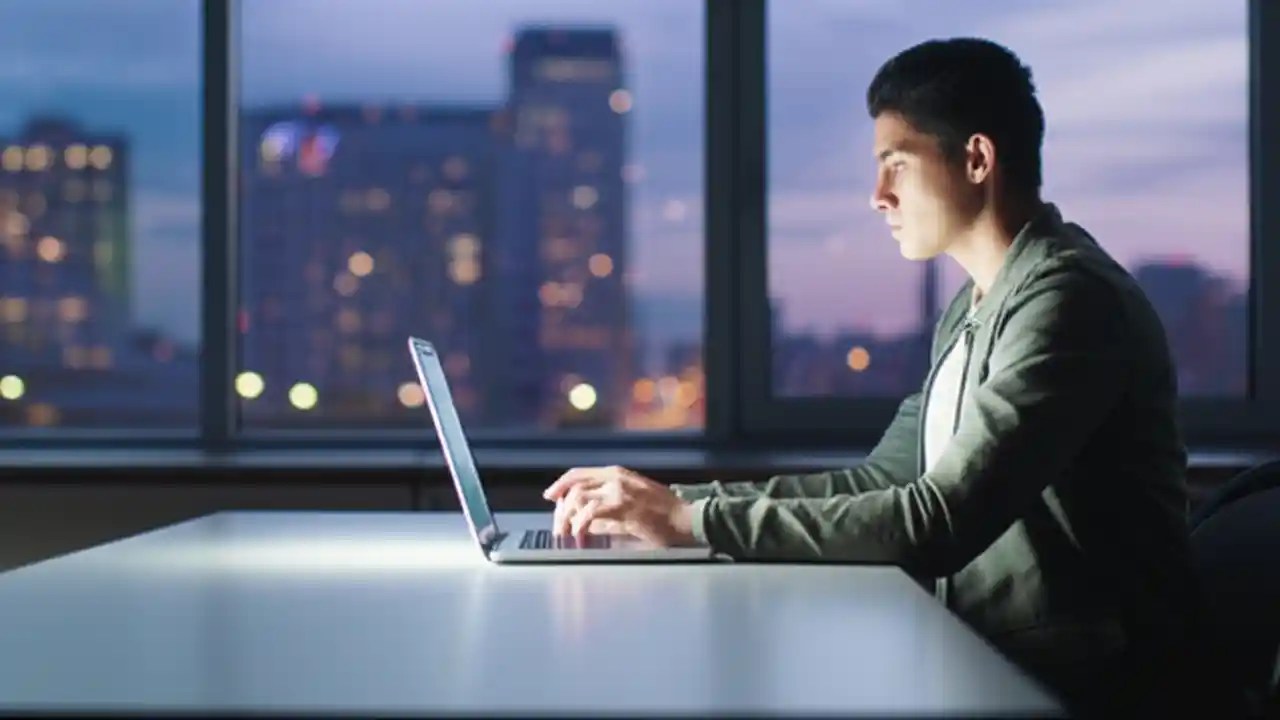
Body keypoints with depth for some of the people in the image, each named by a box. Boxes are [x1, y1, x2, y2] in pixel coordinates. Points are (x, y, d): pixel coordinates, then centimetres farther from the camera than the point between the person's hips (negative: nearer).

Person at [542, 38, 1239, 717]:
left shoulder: (1066, 300, -17)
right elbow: (885, 481, 14)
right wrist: (674, 500, 3)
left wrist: (695, 522, -23)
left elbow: (939, 524, -25)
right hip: (996, 663, 8)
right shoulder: (974, 308, 14)